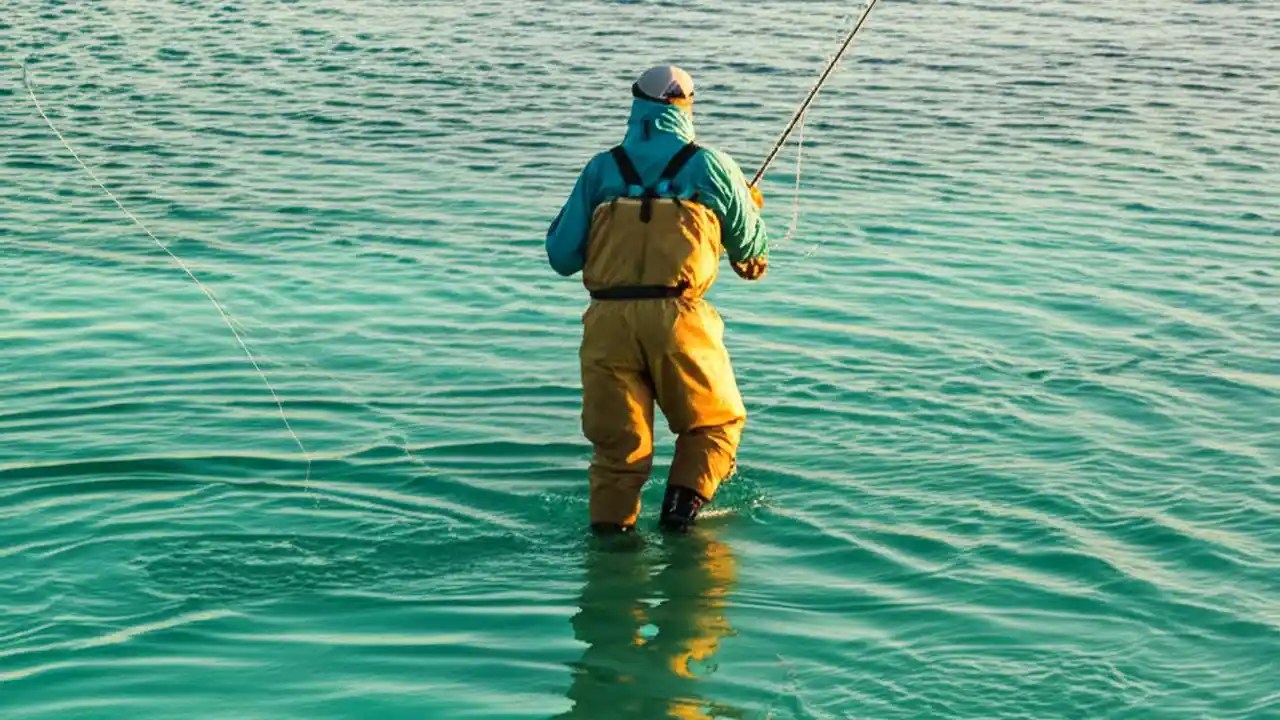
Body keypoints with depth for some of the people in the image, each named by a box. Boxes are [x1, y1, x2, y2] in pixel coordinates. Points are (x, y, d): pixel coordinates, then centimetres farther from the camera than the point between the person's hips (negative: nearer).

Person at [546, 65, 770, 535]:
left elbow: (562, 257, 10)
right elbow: (752, 249, 17)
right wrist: (751, 204, 38)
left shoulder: (601, 170, 10)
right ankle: (683, 504, -2)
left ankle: (610, 528, 3)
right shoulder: (709, 166, 6)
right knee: (716, 423, 16)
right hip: (677, 319, -2)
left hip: (608, 320, 2)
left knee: (617, 442, 10)